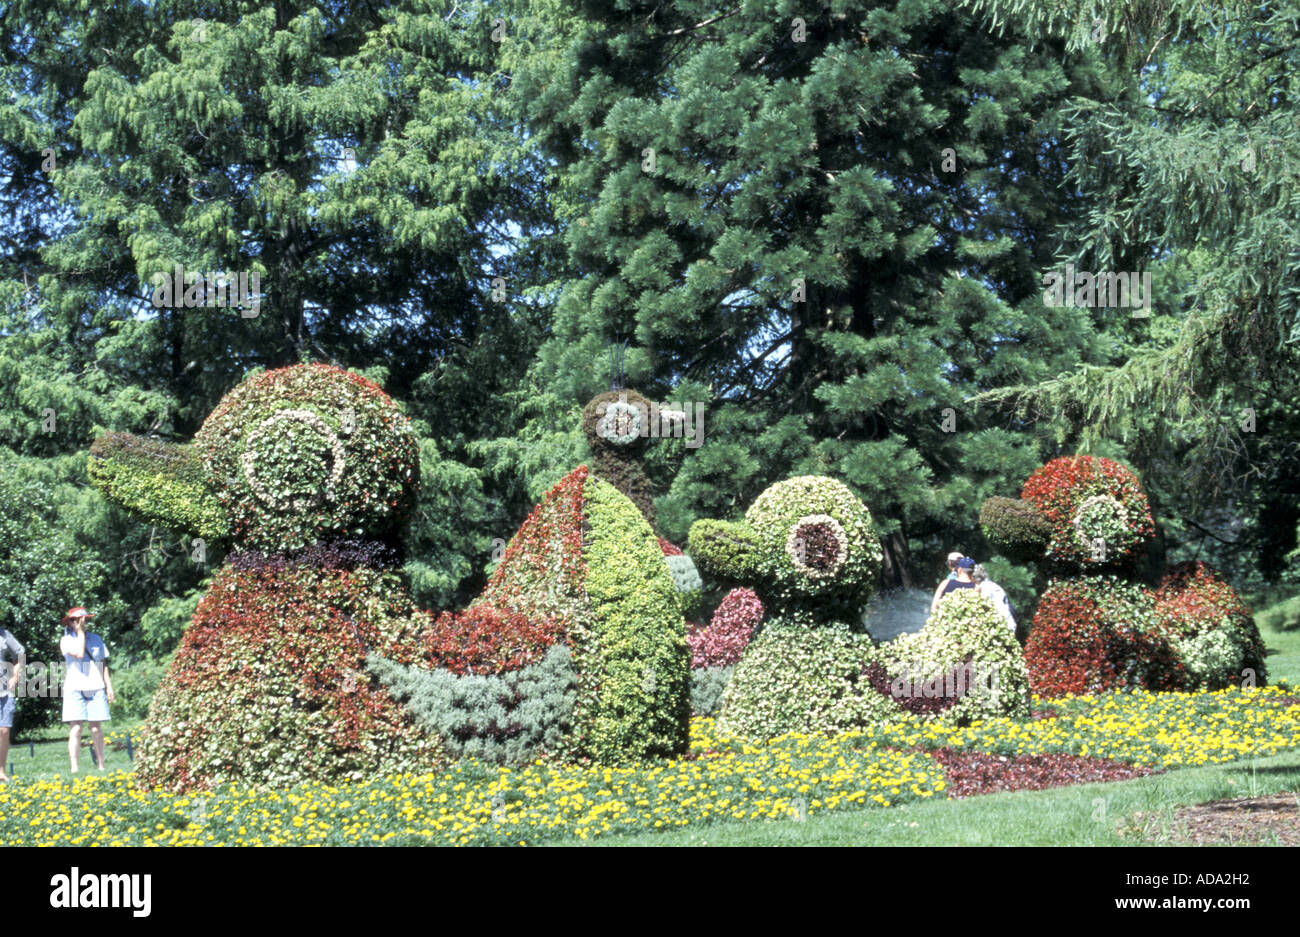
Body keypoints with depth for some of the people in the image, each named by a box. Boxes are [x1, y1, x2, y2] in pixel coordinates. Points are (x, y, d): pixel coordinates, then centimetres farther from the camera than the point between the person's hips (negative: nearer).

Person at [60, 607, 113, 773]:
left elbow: (103, 664, 16)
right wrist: (80, 633, -5)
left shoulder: (96, 639, 14)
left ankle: (101, 766, 4)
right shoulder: (66, 641, 4)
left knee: (96, 728, -1)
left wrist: (109, 686, 9)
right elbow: (78, 653, -14)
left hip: (95, 689, 2)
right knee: (76, 728, -8)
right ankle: (74, 768, -8)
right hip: (75, 689, -2)